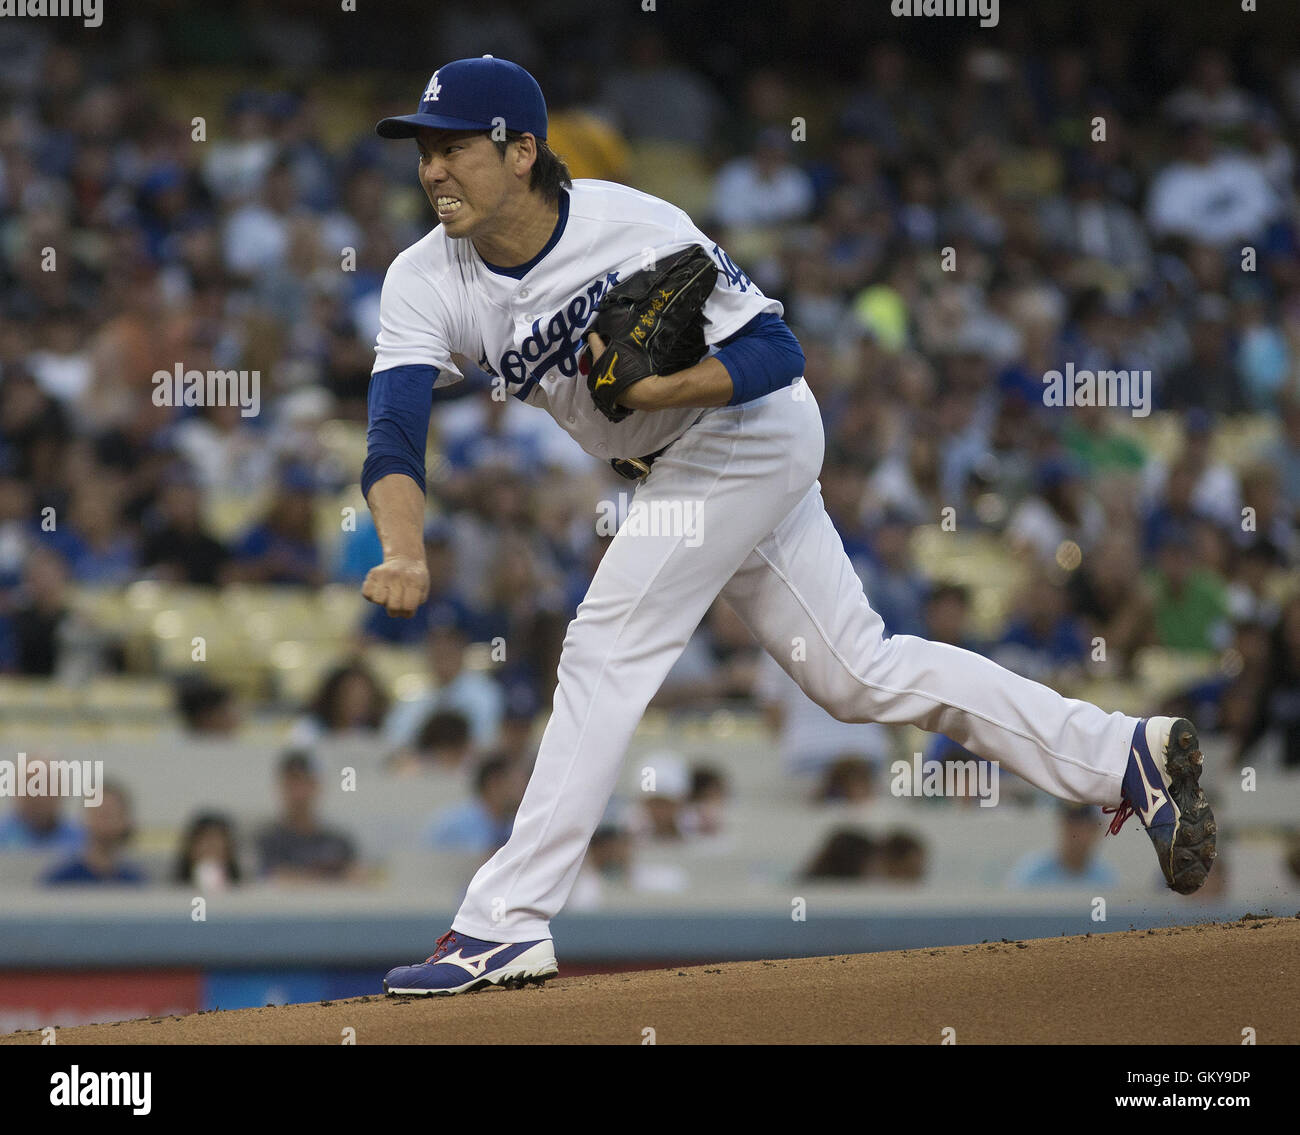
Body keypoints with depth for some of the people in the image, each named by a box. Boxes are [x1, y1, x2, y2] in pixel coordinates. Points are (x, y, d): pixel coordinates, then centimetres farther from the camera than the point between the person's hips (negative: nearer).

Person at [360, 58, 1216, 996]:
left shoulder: (635, 229, -26)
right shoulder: (425, 285, -13)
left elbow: (776, 352, -23)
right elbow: (395, 437, -24)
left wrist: (661, 390, -39)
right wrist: (404, 555, -43)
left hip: (749, 434, -7)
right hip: (673, 463, 7)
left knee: (608, 651, -17)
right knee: (859, 672, 10)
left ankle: (507, 926, -15)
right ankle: (1125, 757, 16)